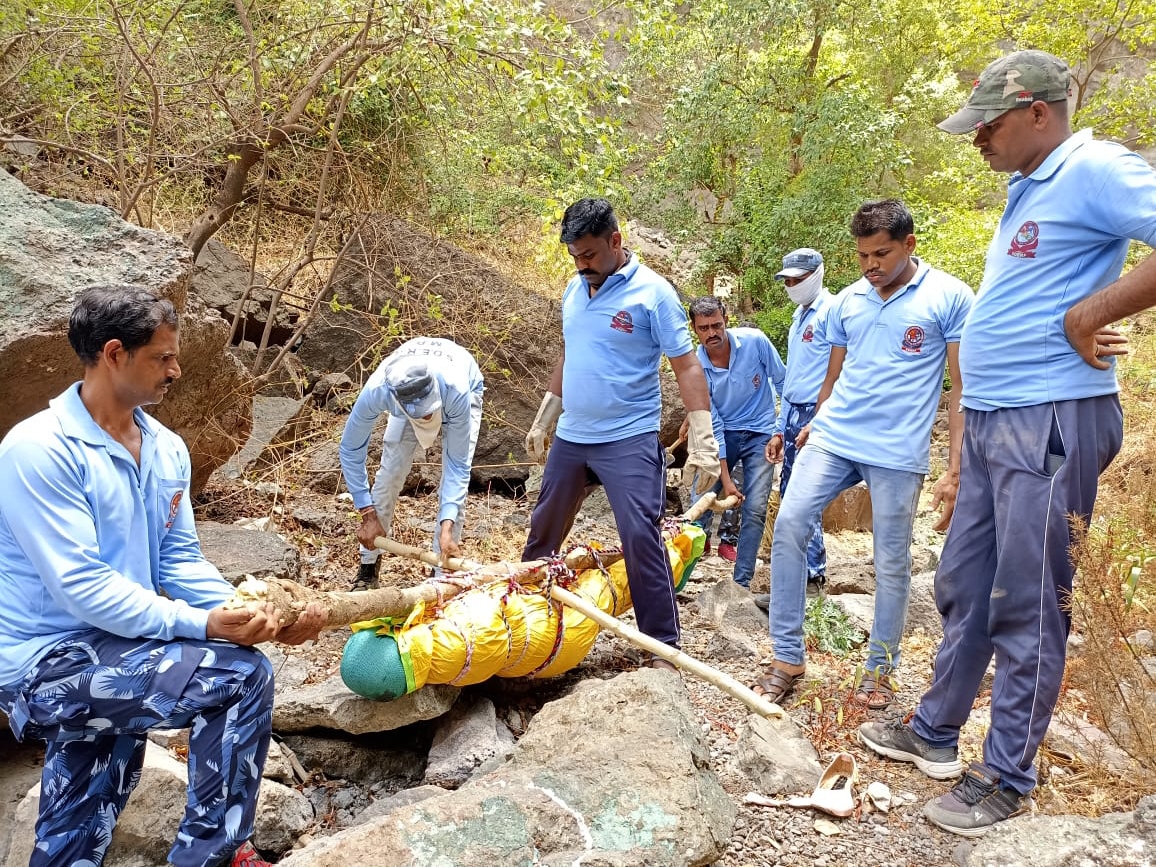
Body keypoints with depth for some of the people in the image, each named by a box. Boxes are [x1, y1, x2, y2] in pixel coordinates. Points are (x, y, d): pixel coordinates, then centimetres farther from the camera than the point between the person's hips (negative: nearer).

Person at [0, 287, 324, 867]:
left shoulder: (166, 449, 3)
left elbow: (180, 561, 3)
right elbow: (83, 586, -25)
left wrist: (248, 618, -14)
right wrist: (204, 626, -30)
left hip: (112, 653, 8)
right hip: (49, 660, -8)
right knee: (240, 674, -19)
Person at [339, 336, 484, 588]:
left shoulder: (456, 391, -45)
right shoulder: (376, 390, -40)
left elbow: (457, 465, -37)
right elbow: (350, 450, -25)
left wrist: (446, 528, -44)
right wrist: (368, 515, -25)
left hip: (465, 385, -2)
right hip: (406, 396, 2)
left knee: (455, 474, -17)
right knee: (390, 473, -9)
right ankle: (368, 567, 8)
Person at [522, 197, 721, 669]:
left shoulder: (653, 292, -12)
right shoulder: (574, 288, 8)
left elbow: (687, 366, -13)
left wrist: (702, 441, -20)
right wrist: (543, 419, 21)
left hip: (628, 440, -7)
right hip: (570, 436, 7)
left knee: (641, 538, -10)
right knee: (544, 528, 19)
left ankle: (663, 647, 3)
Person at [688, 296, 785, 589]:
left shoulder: (755, 341, -18)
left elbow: (782, 380, -3)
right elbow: (712, 424, -14)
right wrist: (725, 479, -16)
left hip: (760, 433, -1)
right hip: (722, 434, 1)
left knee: (754, 510, -8)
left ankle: (741, 583, 1)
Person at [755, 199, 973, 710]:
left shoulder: (949, 297, -3)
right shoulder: (847, 301, 10)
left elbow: (962, 387, -5)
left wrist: (955, 468, -9)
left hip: (899, 453, -3)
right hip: (832, 439, 4)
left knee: (892, 563, 5)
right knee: (788, 524, -10)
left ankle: (881, 668, 25)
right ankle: (787, 658, 1)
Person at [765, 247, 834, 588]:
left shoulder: (829, 312, -10)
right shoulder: (800, 316, 18)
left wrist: (817, 423, -21)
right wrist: (780, 428, 18)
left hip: (816, 414, -9)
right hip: (794, 413, 9)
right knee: (789, 492, 12)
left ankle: (812, 572, 3)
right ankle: (801, 564, 22)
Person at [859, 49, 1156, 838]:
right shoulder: (1028, 190, 18)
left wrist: (1091, 313, -20)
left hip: (1049, 422, -9)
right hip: (989, 420, 10)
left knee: (1027, 604, 1)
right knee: (964, 587, 16)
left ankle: (1008, 779, 15)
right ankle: (936, 733, 31)